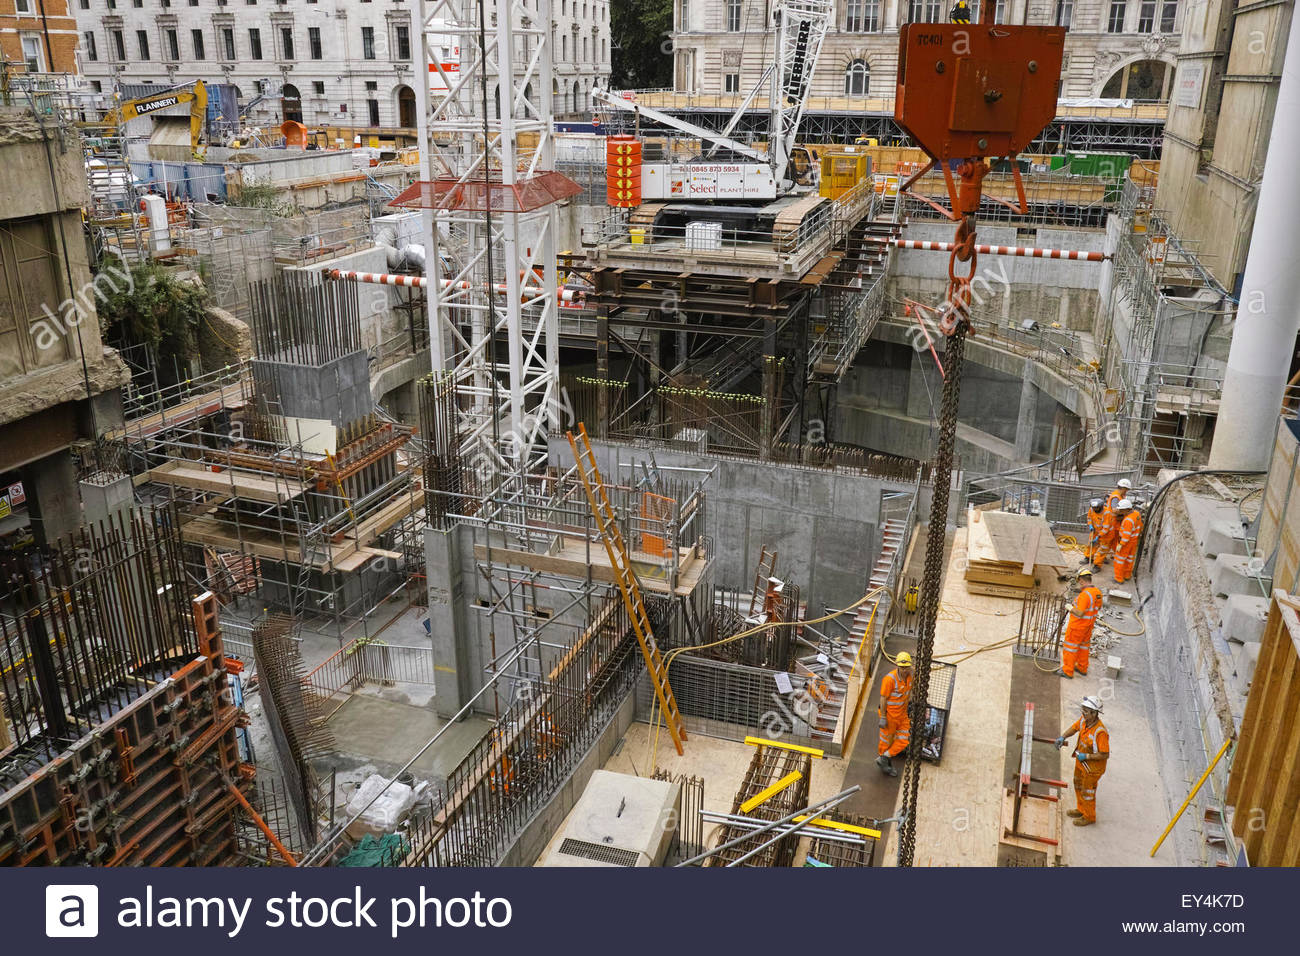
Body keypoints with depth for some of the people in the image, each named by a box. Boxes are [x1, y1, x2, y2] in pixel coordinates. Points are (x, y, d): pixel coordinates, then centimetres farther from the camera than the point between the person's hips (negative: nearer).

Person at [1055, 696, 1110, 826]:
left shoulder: (1100, 732, -36)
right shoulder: (1084, 720, -13)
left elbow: (1105, 755, -30)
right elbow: (1074, 728, 8)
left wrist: (1086, 756, -27)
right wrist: (1063, 737, -7)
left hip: (1092, 767, -8)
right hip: (1080, 762, 8)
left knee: (1087, 792, 12)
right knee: (1078, 785, 27)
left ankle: (1089, 817, 35)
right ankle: (1081, 810, 49)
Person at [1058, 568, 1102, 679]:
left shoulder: (1085, 594, -30)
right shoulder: (1098, 591, -4)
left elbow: (1080, 613, -29)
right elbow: (1098, 607, 11)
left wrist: (1070, 608, -13)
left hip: (1078, 625, -8)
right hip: (1089, 624, 8)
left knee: (1070, 646, 6)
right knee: (1084, 645, 23)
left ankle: (1068, 671, 15)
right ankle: (1082, 668, 37)